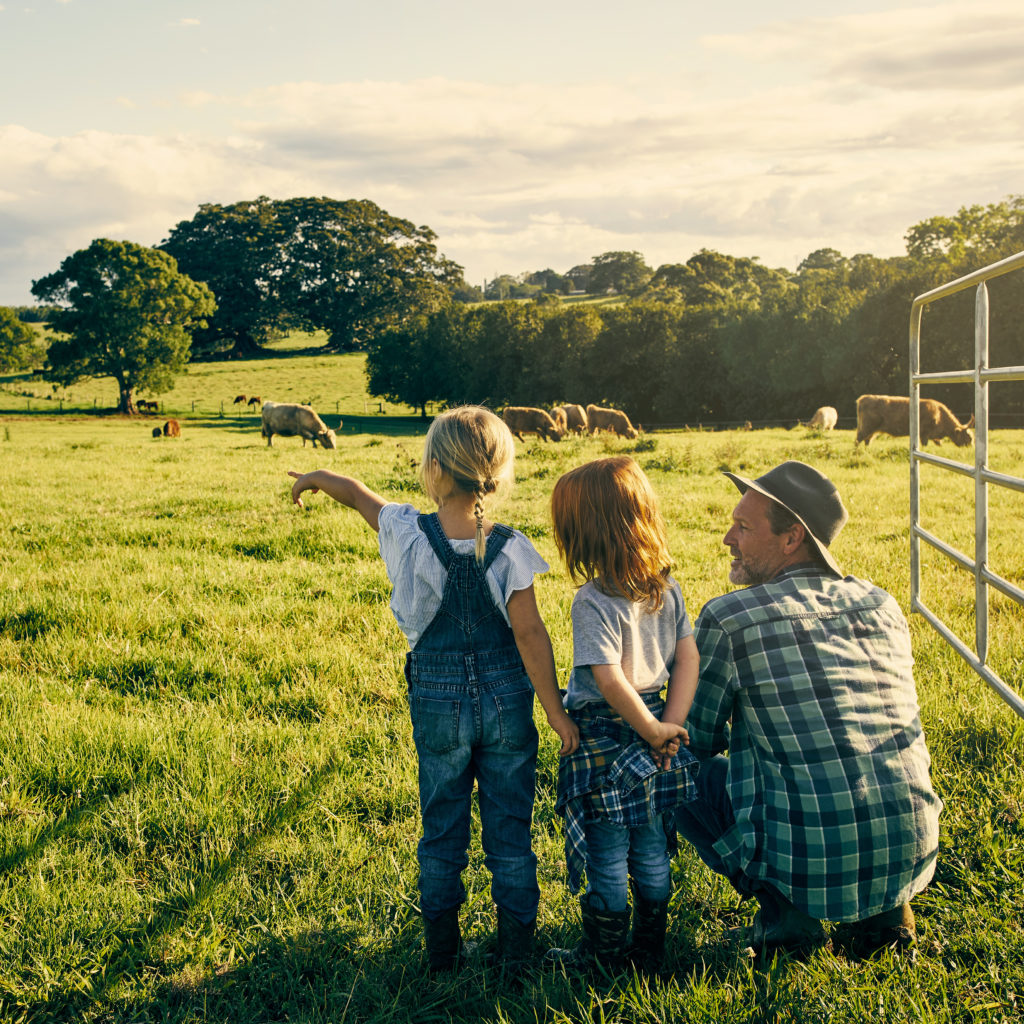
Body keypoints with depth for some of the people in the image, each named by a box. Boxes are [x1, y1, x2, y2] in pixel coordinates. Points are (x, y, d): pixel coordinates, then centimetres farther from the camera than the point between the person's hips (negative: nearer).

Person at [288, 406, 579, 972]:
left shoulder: (409, 533, -13)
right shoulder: (509, 548, -15)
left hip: (438, 702, 1)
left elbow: (359, 494, 7)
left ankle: (442, 952, 28)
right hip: (506, 701, 0)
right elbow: (530, 635, -14)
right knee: (510, 830, 12)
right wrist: (556, 712, -7)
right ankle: (515, 951, 23)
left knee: (442, 831, 16)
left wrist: (317, 476, 27)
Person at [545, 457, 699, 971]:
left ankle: (604, 955, 21)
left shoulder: (593, 601, -21)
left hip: (604, 738, -6)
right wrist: (670, 725, -3)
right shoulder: (667, 589, 0)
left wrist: (653, 731, -15)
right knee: (651, 853, 17)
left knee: (607, 858, 8)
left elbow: (610, 681, -26)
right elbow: (688, 658, 0)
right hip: (652, 734, 6)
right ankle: (650, 948, 30)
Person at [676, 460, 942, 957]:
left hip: (810, 867, -5)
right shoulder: (882, 605, 7)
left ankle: (784, 909, 4)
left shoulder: (727, 619, -9)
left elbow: (697, 741, 5)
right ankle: (883, 907, 17)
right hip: (912, 856, 6)